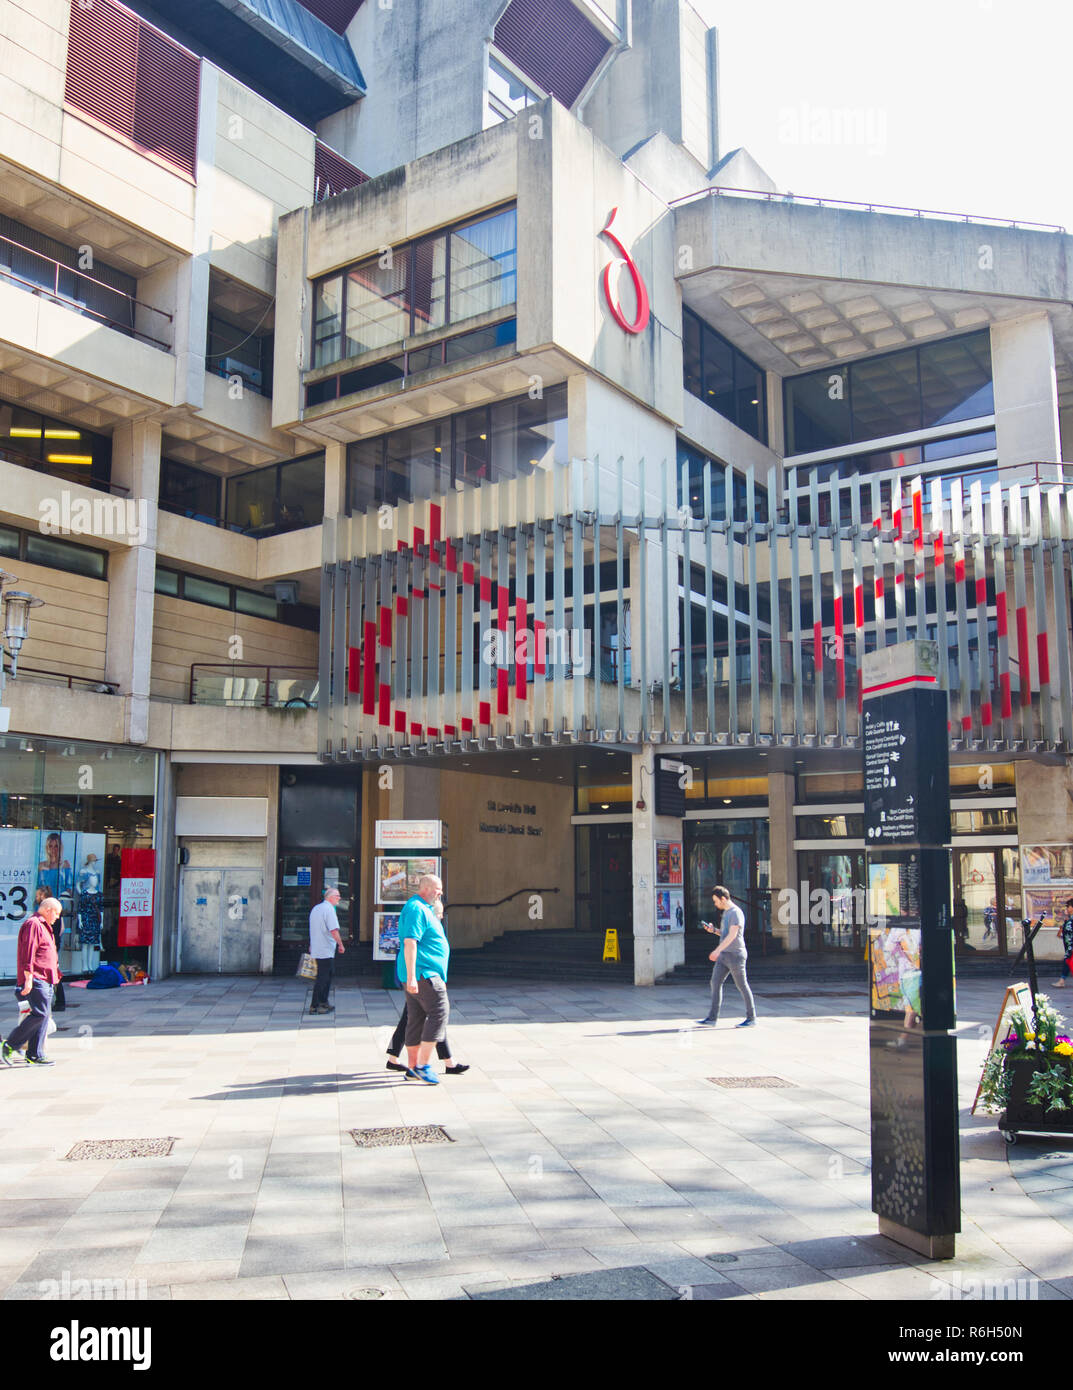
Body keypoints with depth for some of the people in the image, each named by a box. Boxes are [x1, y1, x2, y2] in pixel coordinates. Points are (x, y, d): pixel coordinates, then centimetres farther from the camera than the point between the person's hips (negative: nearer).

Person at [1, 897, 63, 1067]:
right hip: (36, 979, -10)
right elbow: (28, 953, -17)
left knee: (45, 1015, 6)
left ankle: (35, 1055, 7)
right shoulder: (33, 924, -9)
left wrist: (55, 973, 28)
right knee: (40, 1013, -15)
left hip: (44, 980, 10)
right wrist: (28, 978, -22)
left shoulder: (43, 926, 23)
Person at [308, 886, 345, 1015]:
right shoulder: (329, 909, -16)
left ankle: (323, 1002, 25)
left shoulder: (316, 908, 14)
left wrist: (311, 946, 31)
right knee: (323, 978, -5)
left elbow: (312, 930, 23)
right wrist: (341, 945, -13)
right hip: (326, 950, -10)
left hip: (316, 949, 10)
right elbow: (334, 931, -22)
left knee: (329, 973, 20)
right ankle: (314, 1006, -2)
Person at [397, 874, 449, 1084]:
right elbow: (410, 942, -22)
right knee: (439, 1012, -11)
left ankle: (413, 1066, 15)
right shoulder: (416, 909, -14)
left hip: (420, 974, 11)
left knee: (416, 1018, 11)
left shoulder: (423, 908, 20)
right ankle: (423, 1065, -10)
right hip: (423, 972, -11)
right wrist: (411, 977, -26)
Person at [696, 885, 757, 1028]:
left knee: (742, 986, -1)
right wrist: (713, 930, 8)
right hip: (724, 955, 9)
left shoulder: (736, 913, -14)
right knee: (715, 983, 3)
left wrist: (718, 950, -29)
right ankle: (712, 1017, 5)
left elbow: (732, 935, -23)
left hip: (736, 955, -9)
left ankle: (751, 1018, 8)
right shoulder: (726, 912, 16)